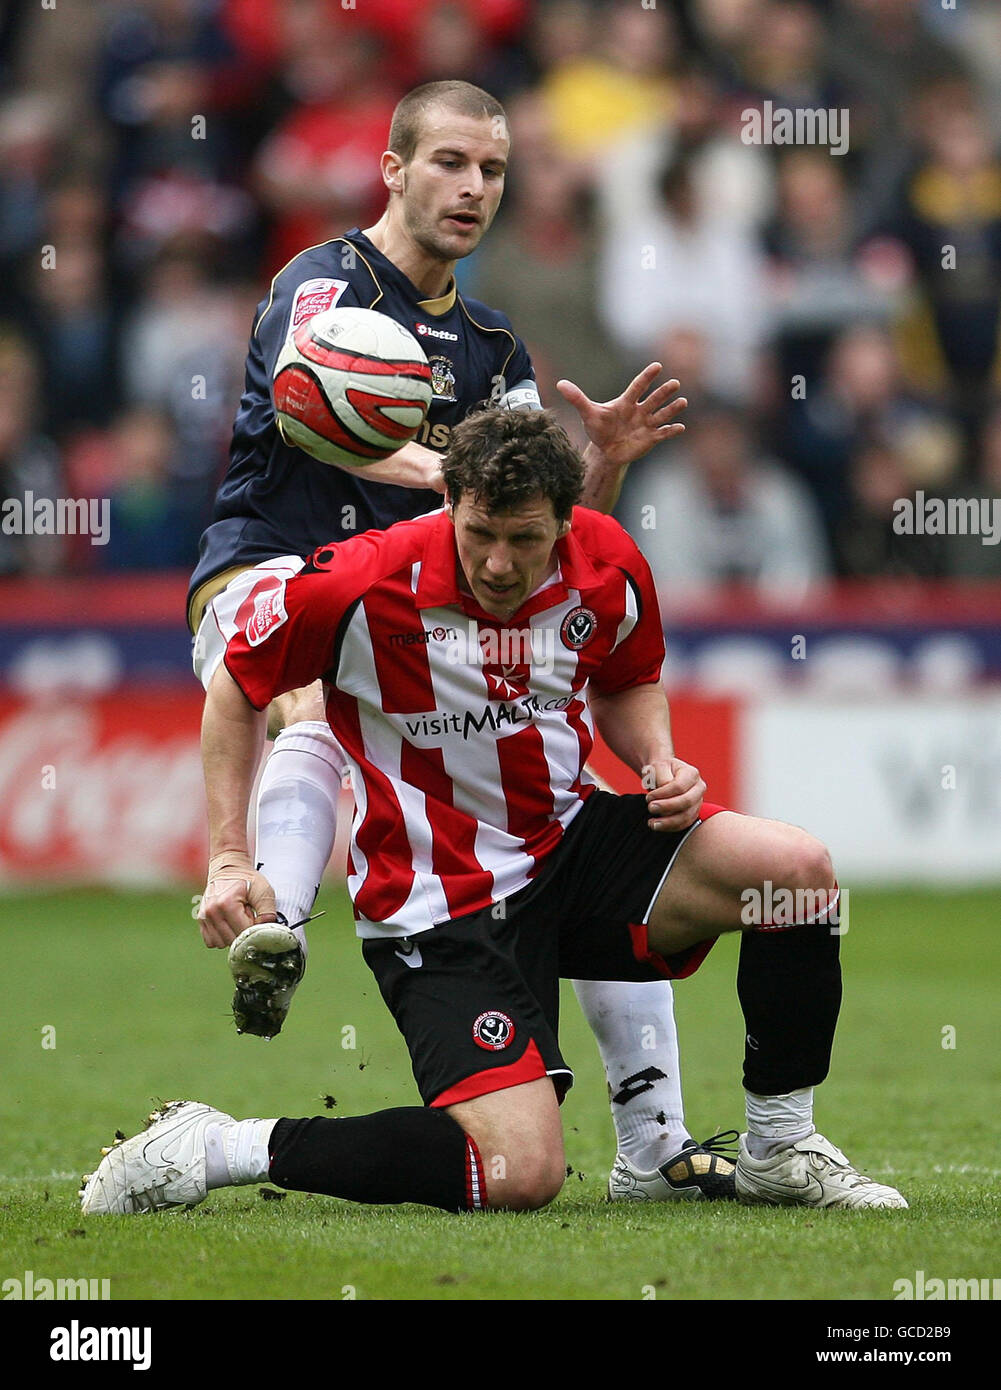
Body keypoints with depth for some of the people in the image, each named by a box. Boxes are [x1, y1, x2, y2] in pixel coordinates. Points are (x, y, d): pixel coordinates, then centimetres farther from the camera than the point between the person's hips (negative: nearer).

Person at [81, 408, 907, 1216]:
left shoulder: (610, 567, -7)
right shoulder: (365, 584, -21)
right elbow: (237, 684, -4)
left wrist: (660, 761, -5)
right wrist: (230, 861, -8)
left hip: (570, 840, 6)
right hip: (439, 905, -6)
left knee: (799, 869, -12)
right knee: (522, 1175, -22)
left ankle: (780, 1150, 6)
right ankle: (211, 1150, -9)